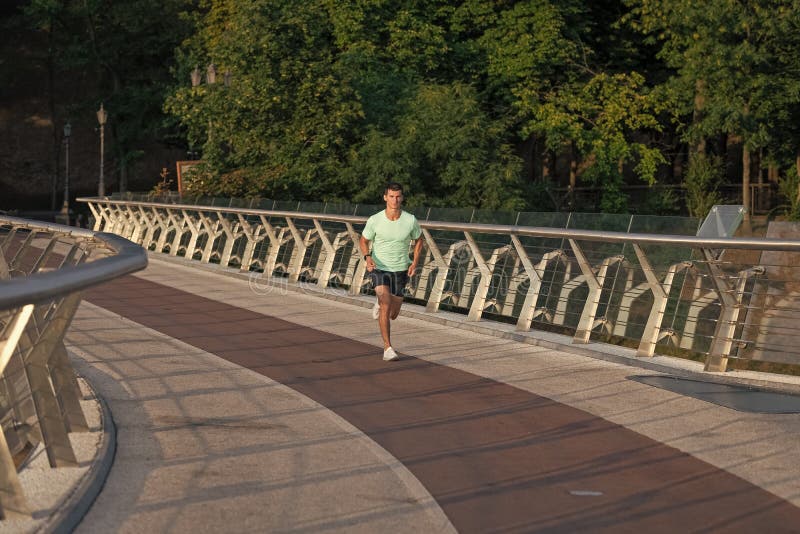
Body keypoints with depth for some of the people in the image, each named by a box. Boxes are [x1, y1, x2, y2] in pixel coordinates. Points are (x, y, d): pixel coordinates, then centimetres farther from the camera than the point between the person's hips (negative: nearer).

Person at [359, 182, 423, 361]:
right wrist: (367, 257, -16)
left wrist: (415, 262, -4)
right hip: (379, 268, -2)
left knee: (393, 314, 10)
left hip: (400, 270, 2)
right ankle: (388, 348, -12)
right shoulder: (374, 220, -12)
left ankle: (380, 302, 46)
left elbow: (418, 240, 9)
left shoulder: (410, 220, -10)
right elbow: (363, 240, 4)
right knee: (386, 307, -21)